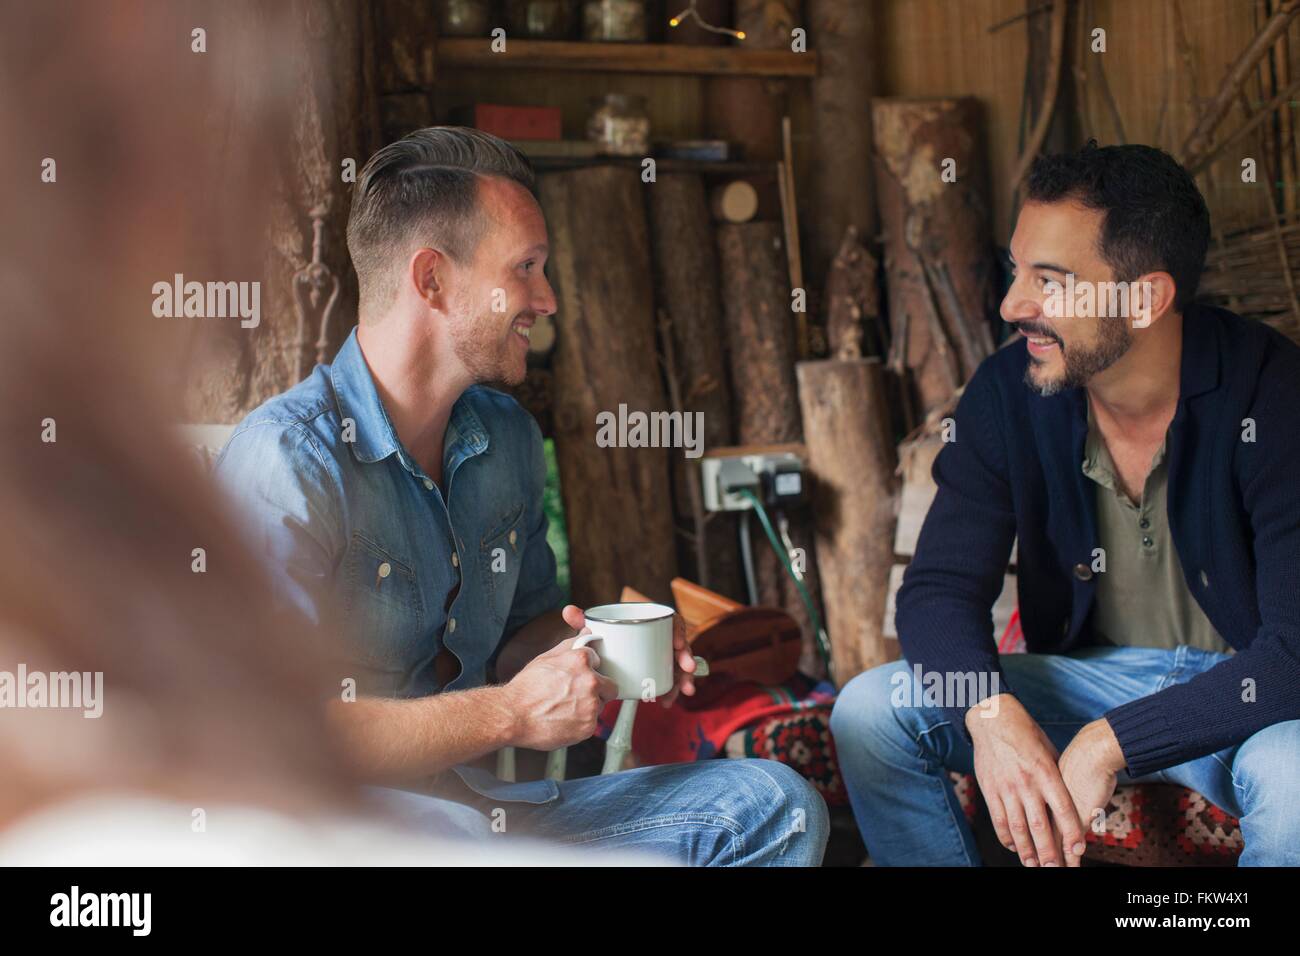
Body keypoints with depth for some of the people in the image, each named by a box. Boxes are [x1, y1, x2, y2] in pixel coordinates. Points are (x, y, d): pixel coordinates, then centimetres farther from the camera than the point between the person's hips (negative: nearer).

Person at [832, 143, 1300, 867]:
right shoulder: (1008, 393, -8)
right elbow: (940, 586, -9)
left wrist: (1112, 741, -31)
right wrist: (994, 713, -30)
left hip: (1242, 697, -3)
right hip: (1091, 674, 4)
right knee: (870, 711, -14)